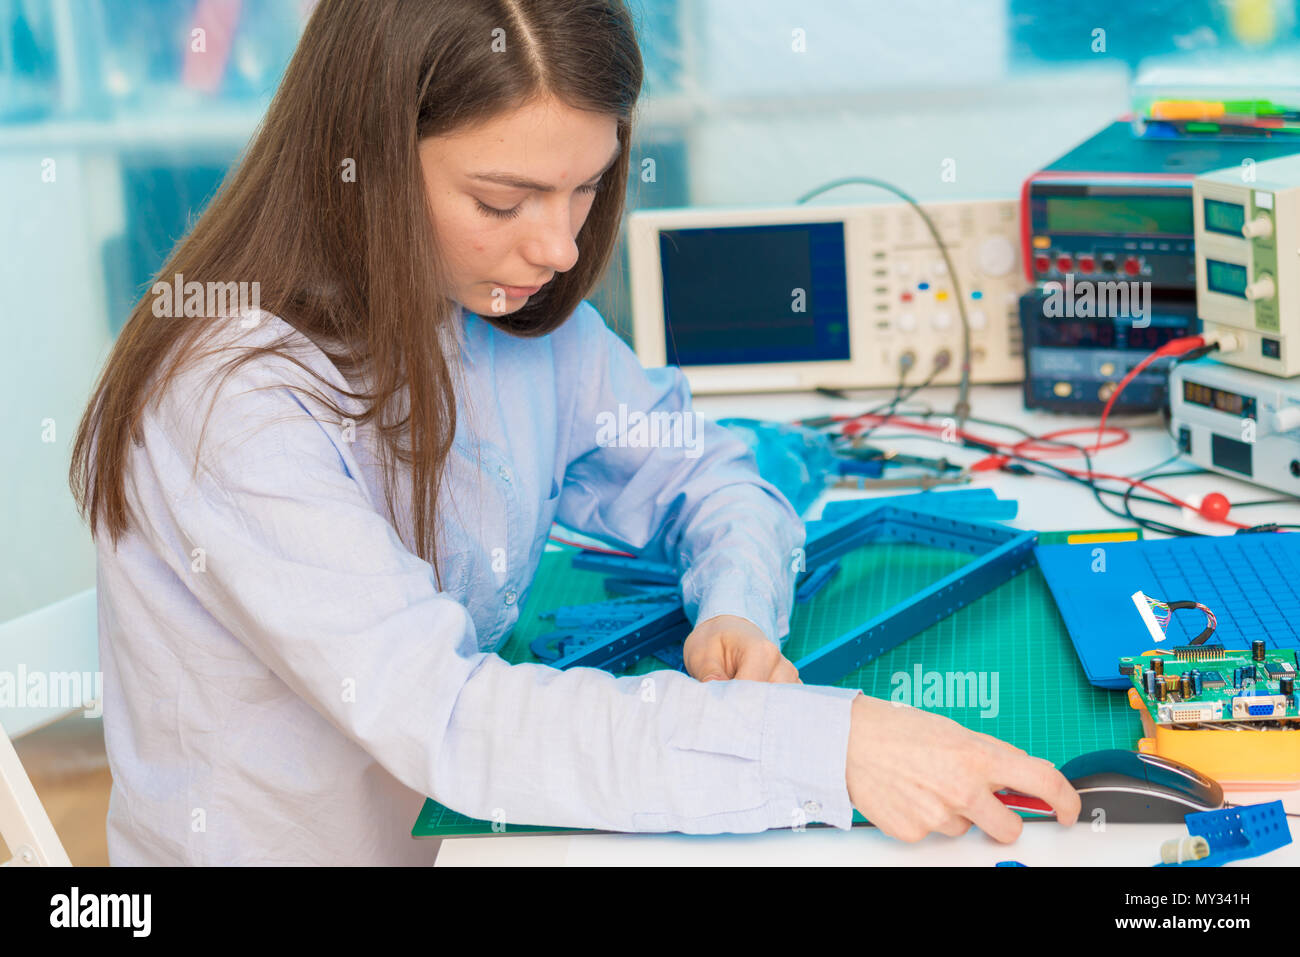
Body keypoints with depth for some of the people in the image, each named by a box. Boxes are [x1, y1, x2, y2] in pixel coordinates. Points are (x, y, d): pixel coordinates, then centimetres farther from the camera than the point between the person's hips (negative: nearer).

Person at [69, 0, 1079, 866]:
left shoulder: (521, 313, -2)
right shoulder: (233, 401, -23)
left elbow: (708, 475, 10)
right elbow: (436, 713, -30)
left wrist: (739, 609, -13)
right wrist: (824, 749, -34)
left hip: (469, 822, 6)